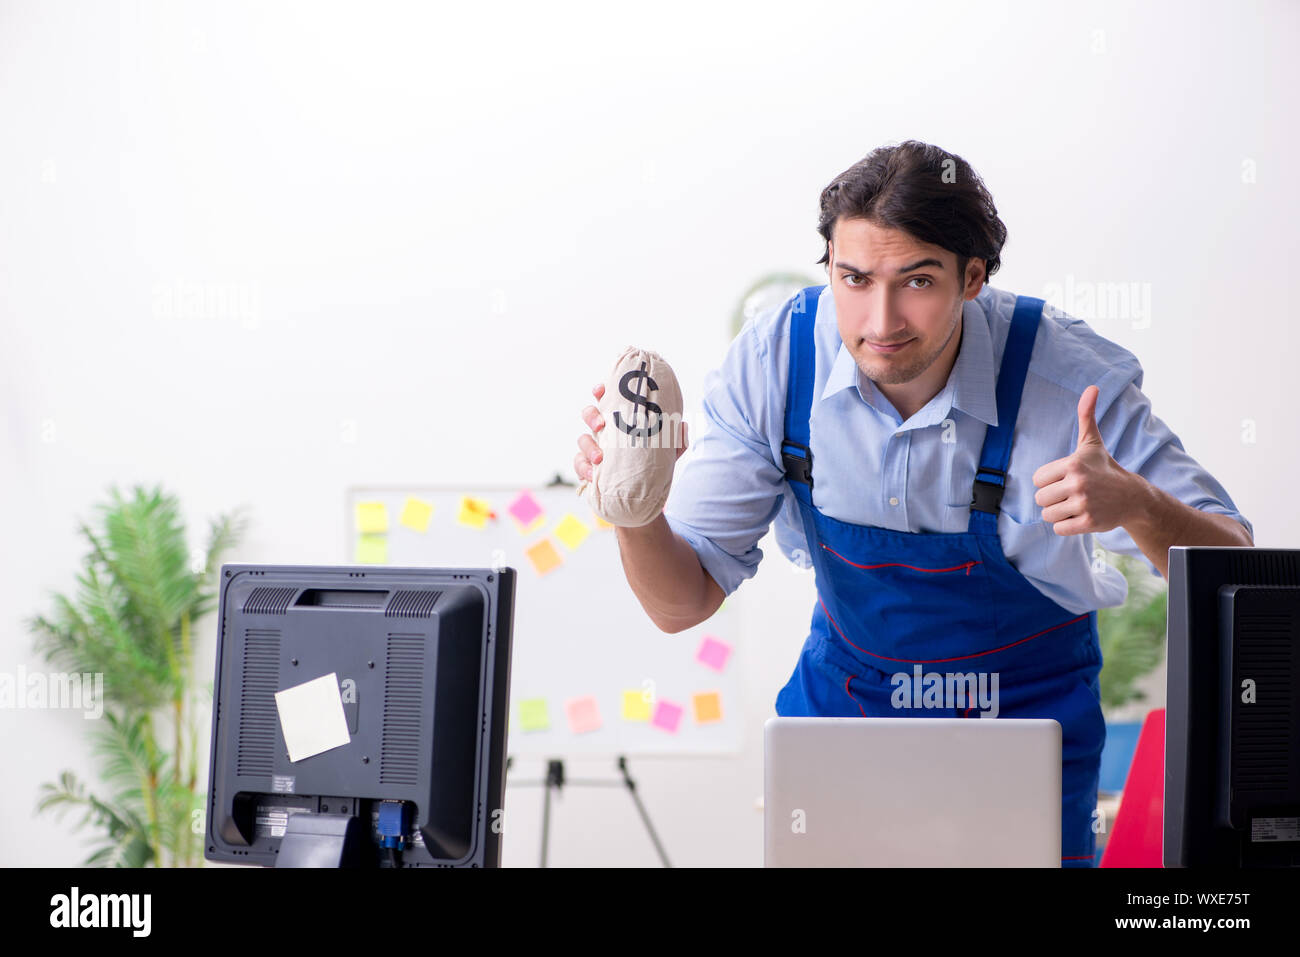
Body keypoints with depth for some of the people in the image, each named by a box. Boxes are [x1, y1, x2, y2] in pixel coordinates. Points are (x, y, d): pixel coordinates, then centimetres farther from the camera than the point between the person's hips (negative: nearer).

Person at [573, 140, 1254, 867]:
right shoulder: (775, 360, -19)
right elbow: (684, 601, -13)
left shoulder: (1072, 379, -26)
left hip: (1026, 718, -2)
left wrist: (1135, 506, -44)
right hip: (844, 702, 2)